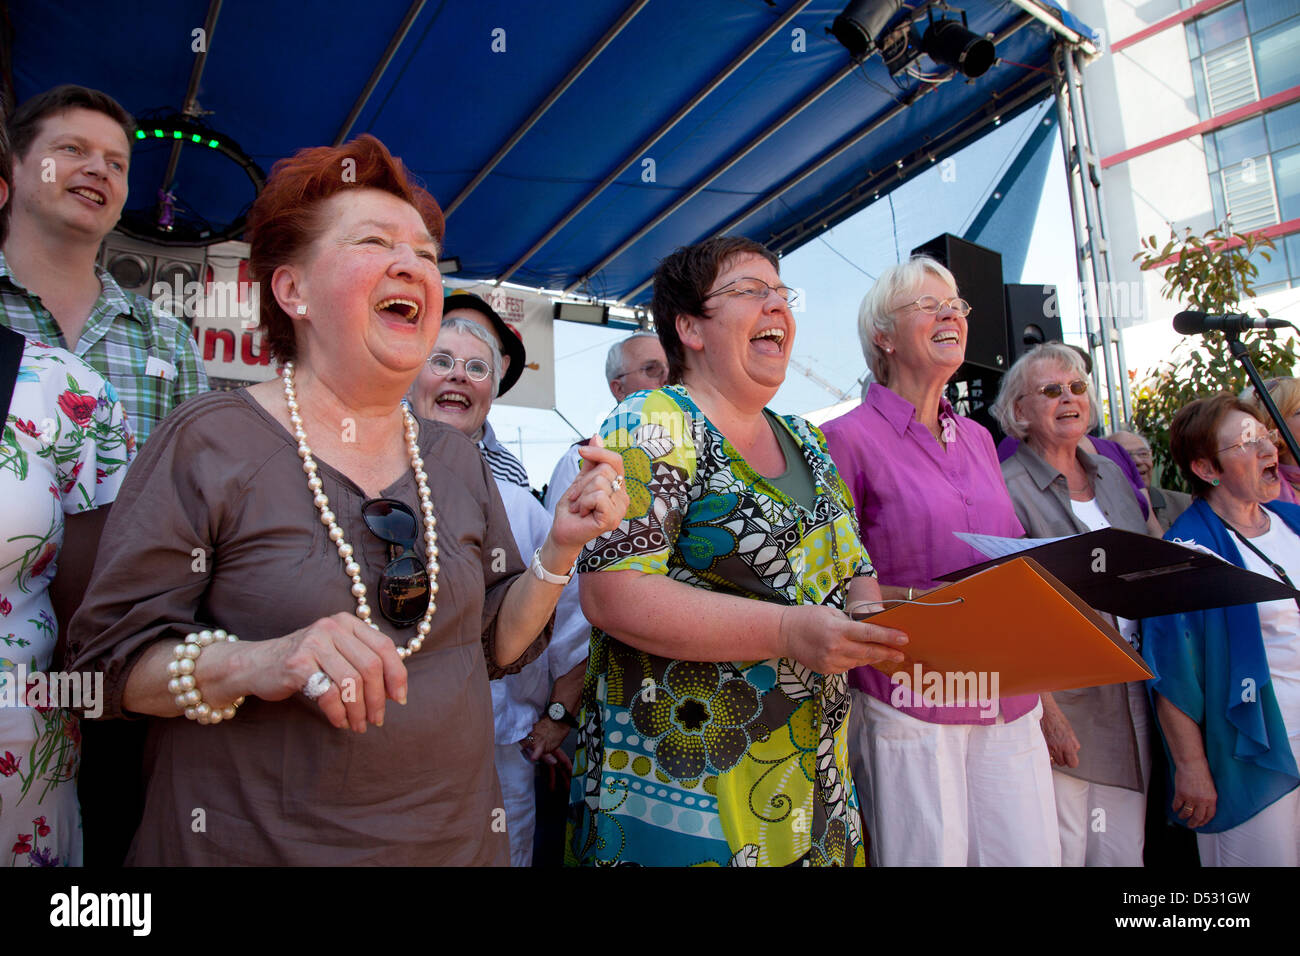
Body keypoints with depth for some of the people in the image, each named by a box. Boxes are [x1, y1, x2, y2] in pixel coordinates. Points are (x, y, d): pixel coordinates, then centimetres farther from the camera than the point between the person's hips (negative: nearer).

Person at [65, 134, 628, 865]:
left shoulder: (458, 460, 3)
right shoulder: (209, 443, -11)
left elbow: (496, 645, 4)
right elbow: (110, 660, -10)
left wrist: (561, 551, -11)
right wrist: (255, 664, -27)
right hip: (253, 842, -4)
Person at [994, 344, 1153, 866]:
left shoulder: (1113, 474, 12)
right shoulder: (1007, 487, -10)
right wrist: (1045, 706, -17)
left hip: (1130, 700, 6)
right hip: (1061, 699, -6)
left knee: (1124, 852, 11)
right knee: (1061, 853, 0)